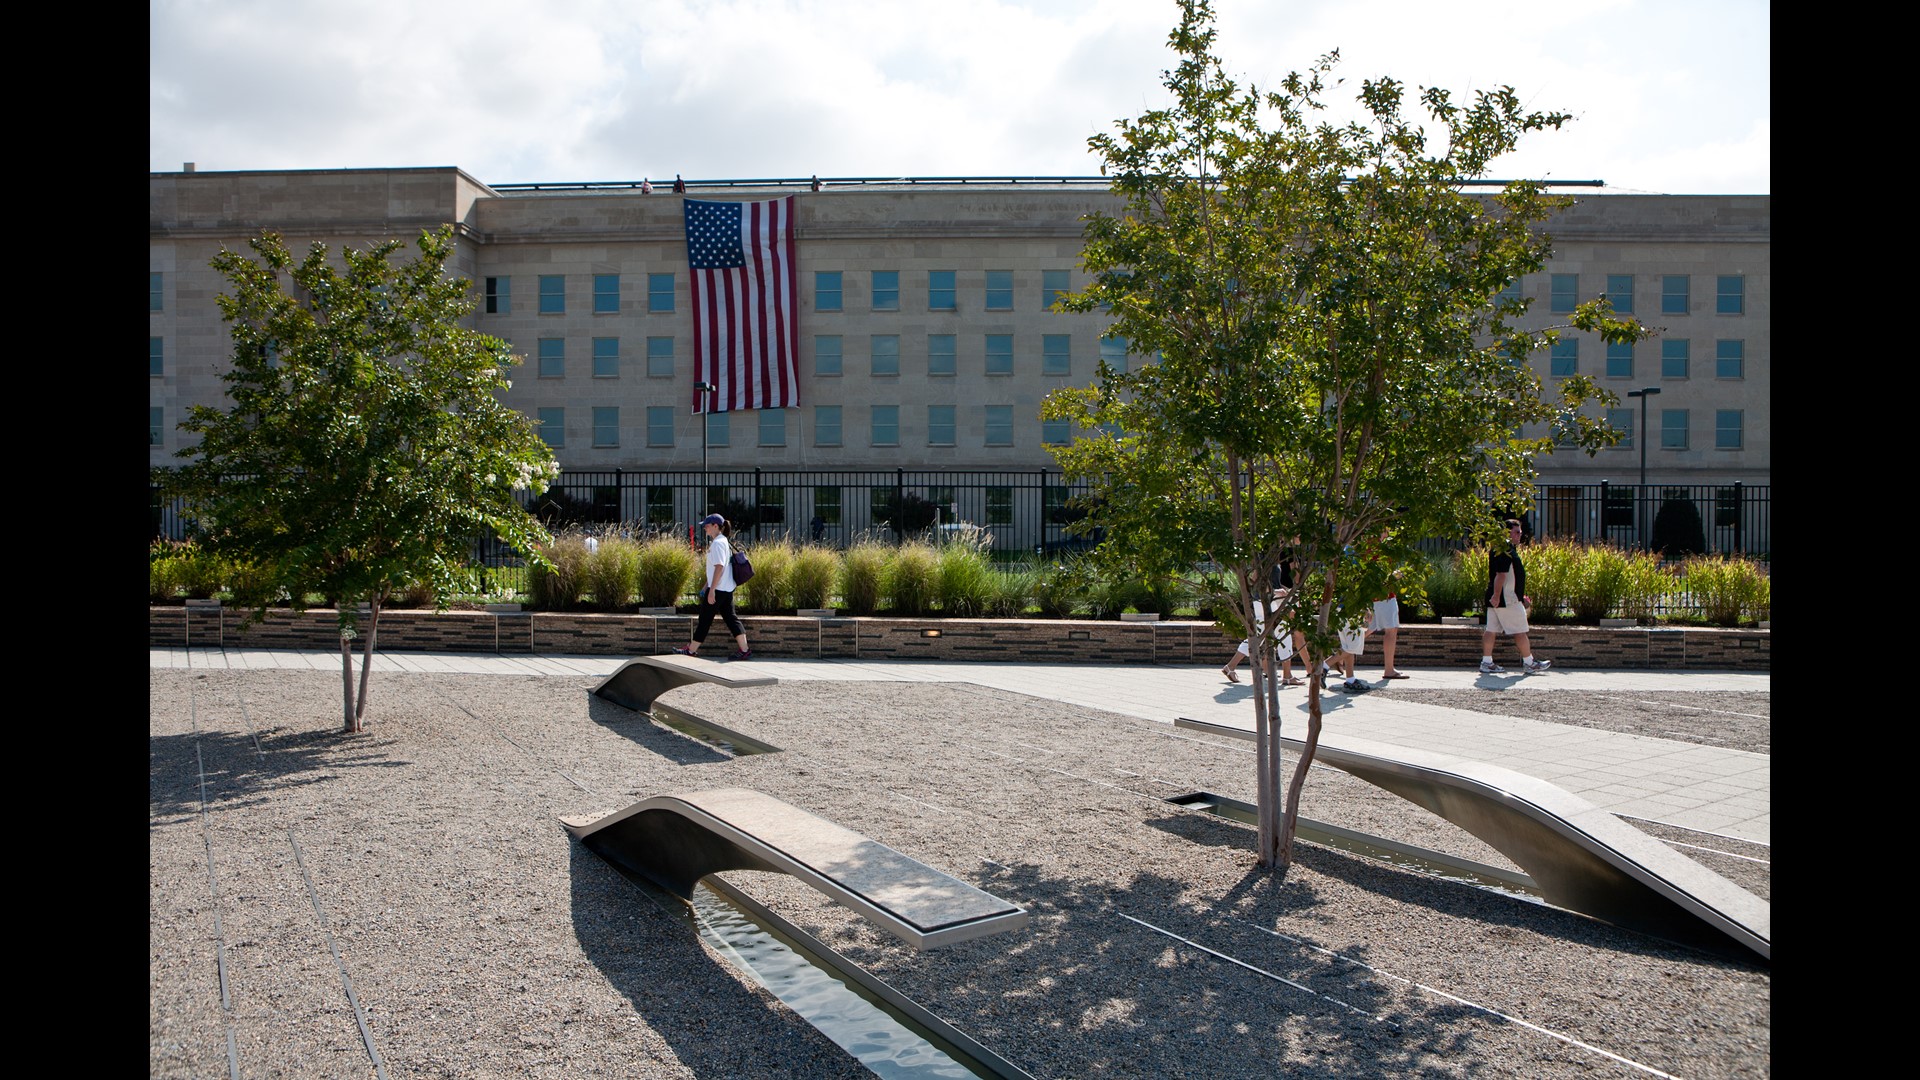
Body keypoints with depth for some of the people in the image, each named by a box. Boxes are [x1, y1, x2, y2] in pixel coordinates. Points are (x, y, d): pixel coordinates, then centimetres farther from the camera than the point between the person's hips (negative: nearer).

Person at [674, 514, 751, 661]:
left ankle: (691, 651, 10)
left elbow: (719, 567, -22)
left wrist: (712, 590, -23)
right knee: (730, 617, 8)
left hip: (718, 589, -9)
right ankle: (744, 650, 4)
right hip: (727, 589, 9)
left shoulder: (717, 543, -15)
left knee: (705, 619, 1)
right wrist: (707, 587, 25)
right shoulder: (723, 541, 16)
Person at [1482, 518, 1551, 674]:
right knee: (1520, 631, 0)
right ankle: (1529, 663, 8)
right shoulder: (1505, 551, -16)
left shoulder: (1504, 549, 18)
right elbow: (1501, 575, -24)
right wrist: (1496, 595, -28)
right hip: (1507, 600, -10)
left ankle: (1486, 663, 8)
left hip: (1496, 599, 10)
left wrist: (1520, 596, 29)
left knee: (1491, 630, 7)